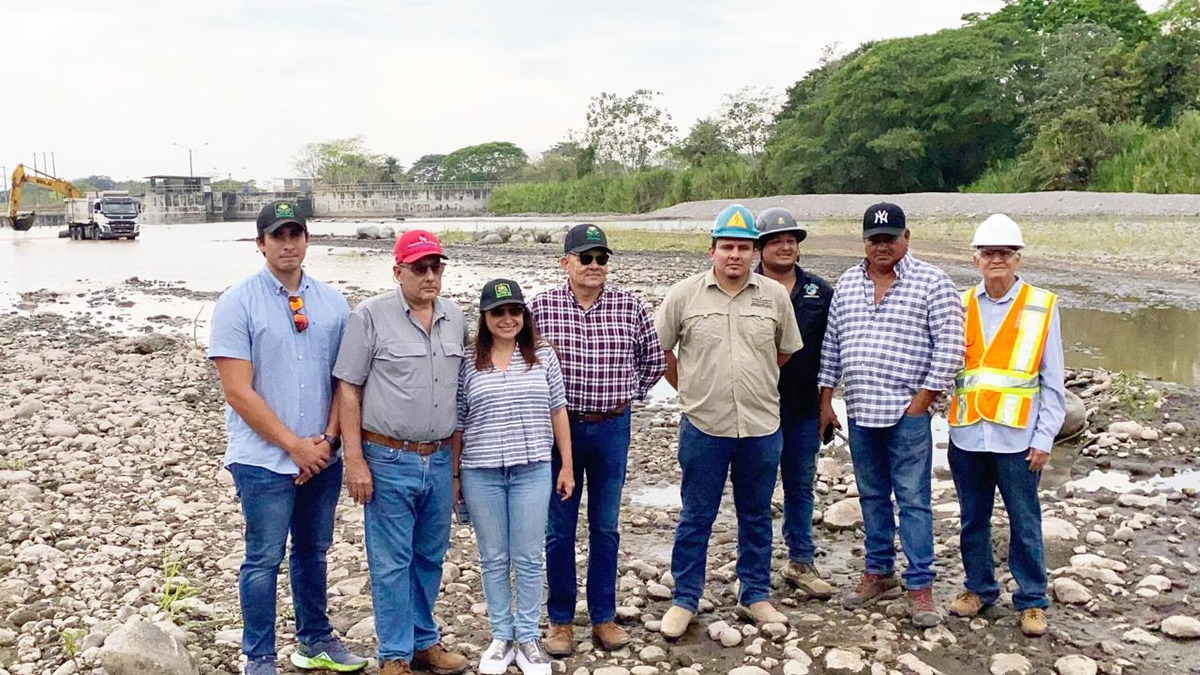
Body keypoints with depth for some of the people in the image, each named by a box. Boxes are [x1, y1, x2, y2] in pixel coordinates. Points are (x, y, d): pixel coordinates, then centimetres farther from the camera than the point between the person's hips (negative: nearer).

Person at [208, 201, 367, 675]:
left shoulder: (332, 302, 4)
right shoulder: (237, 304, -8)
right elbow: (238, 392, -12)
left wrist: (327, 439, -6)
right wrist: (295, 446, -13)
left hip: (322, 456, 4)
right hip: (264, 460, -4)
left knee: (313, 551, 18)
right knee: (264, 560, 4)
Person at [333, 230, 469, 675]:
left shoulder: (456, 319, 8)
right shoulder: (370, 316, -7)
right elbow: (348, 391, -6)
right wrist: (354, 460, -10)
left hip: (439, 461, 5)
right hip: (388, 460, -5)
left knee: (430, 557, 15)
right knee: (391, 562, 4)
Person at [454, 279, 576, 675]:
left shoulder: (543, 355, 2)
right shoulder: (467, 363, 0)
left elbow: (557, 411, 6)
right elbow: (457, 423, 4)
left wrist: (567, 465, 5)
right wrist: (454, 475, 5)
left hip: (533, 471, 0)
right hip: (481, 474, 0)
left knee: (528, 559, 6)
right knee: (493, 559, 10)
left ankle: (529, 637, 19)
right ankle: (502, 636, 23)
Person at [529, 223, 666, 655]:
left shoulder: (629, 307, -1)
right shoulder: (541, 306, -6)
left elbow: (653, 360, 12)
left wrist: (629, 394, 7)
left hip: (612, 429, 1)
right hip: (559, 426, -1)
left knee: (605, 527, 11)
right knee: (560, 529, 8)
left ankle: (604, 617, 24)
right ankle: (560, 621, 21)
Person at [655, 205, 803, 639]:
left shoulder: (775, 296, 2)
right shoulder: (684, 295, -3)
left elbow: (786, 350, 15)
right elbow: (660, 349, 7)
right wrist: (688, 390, 9)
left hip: (762, 426, 2)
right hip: (703, 426, -2)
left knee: (756, 516, 14)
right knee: (696, 518, 7)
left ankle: (755, 596, 29)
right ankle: (685, 600, 20)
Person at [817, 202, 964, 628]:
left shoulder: (931, 282, -6)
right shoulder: (847, 283, 10)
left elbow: (950, 346, -9)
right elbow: (831, 344, 14)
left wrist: (922, 400, -11)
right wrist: (826, 399, 10)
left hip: (907, 412, -5)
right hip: (860, 412, 5)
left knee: (913, 500, -1)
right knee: (872, 496, 14)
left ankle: (920, 586, 6)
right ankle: (879, 573, 26)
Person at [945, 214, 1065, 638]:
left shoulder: (1041, 307, 0)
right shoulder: (960, 306, 7)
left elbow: (1052, 381, 1)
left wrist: (1044, 439, -4)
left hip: (1016, 436, -3)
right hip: (967, 433, 3)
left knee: (1024, 522, 5)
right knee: (973, 519, 14)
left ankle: (1032, 601, 19)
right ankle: (979, 588, 30)